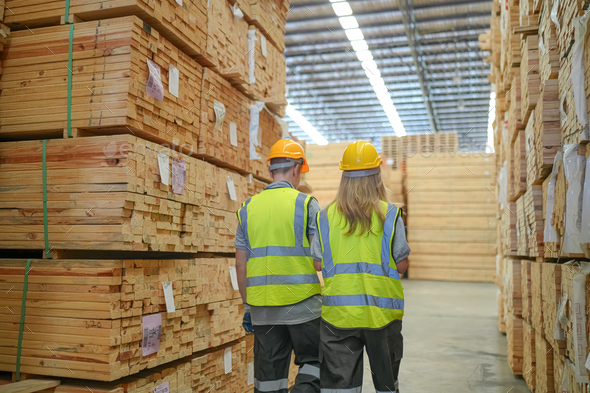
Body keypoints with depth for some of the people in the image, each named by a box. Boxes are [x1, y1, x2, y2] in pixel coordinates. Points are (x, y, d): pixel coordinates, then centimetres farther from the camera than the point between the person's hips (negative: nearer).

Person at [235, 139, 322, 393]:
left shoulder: (248, 208, 6)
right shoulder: (306, 204, -5)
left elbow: (240, 264, 7)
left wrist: (247, 305, 15)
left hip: (262, 307, 4)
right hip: (302, 304, -4)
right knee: (313, 362, 12)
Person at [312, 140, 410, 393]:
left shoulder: (326, 215, -1)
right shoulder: (389, 214, -6)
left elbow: (318, 263, 3)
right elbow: (401, 265, -4)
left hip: (338, 312, 1)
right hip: (380, 312, -1)